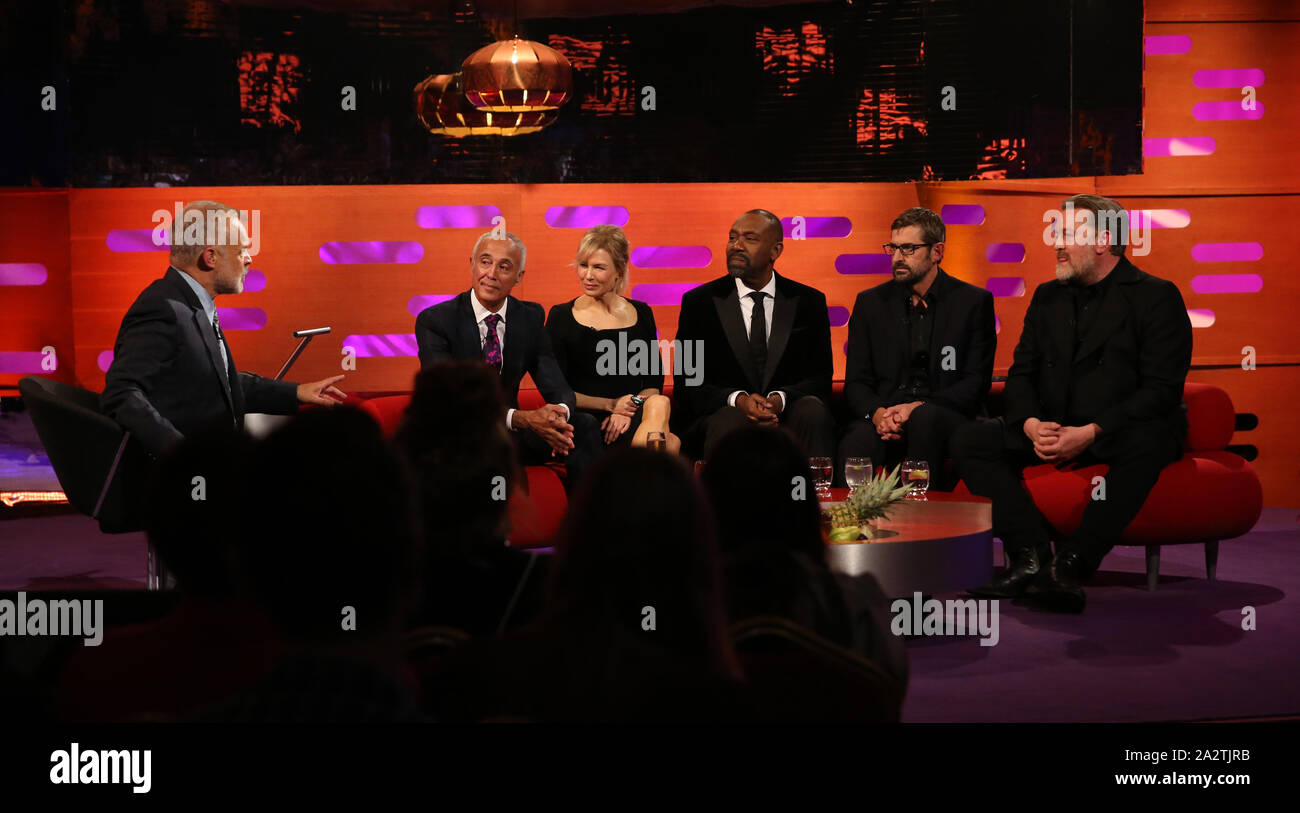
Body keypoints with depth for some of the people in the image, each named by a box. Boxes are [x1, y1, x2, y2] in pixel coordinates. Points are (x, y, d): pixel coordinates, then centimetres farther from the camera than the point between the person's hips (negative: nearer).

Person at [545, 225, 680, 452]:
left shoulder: (641, 314, 13)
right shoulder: (561, 316, 4)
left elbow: (654, 382, 11)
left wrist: (628, 410, -9)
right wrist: (611, 404, -8)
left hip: (634, 419, 4)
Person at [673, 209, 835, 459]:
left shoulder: (809, 302, 8)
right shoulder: (698, 302, 5)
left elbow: (821, 378, 6)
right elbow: (686, 384, 2)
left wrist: (781, 399, -16)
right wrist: (737, 399, -17)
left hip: (787, 413, 2)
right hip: (721, 412, -1)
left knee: (813, 411, -31)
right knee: (729, 420, -36)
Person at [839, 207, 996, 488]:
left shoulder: (974, 302, 7)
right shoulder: (871, 302, 14)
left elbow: (976, 382, 1)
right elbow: (856, 381, 11)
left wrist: (919, 407, -15)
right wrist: (877, 413, -12)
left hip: (945, 416, -1)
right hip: (882, 419, 1)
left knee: (925, 418, -38)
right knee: (855, 445, -35)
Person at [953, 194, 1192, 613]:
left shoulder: (1157, 297, -5)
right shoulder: (1047, 297, 14)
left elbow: (1162, 389, -14)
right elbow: (1021, 373, 12)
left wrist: (1091, 432, -24)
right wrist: (1031, 423, -11)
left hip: (1119, 433, -5)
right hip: (1052, 431, 5)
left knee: (1147, 445, -40)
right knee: (969, 440, -14)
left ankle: (1071, 565, -38)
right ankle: (1032, 556, -26)